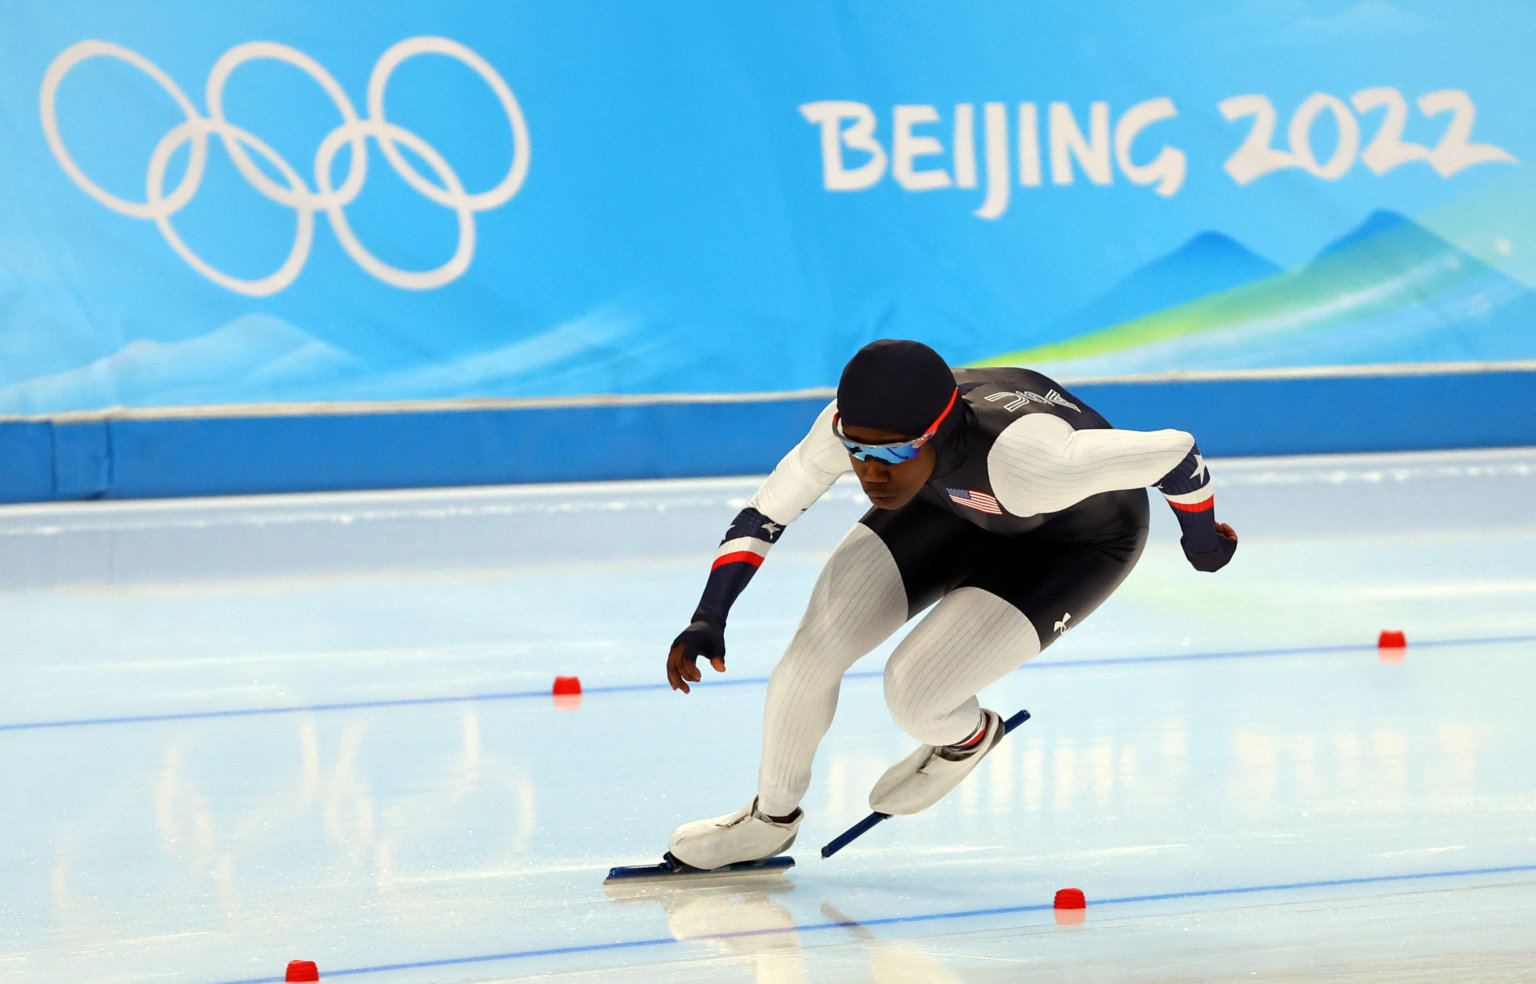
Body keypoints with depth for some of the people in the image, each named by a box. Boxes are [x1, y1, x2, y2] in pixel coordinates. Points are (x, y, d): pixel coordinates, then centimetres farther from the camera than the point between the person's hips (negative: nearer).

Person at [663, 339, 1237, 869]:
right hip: (956, 503, 5)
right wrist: (708, 619, -23)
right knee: (817, 645, -3)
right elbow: (766, 512, -14)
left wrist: (1202, 538, -12)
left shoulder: (1025, 456, -45)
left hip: (1077, 541, -5)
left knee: (914, 697, -19)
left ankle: (969, 735, 19)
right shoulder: (853, 426, -30)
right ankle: (771, 818, 23)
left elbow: (1175, 452, -32)